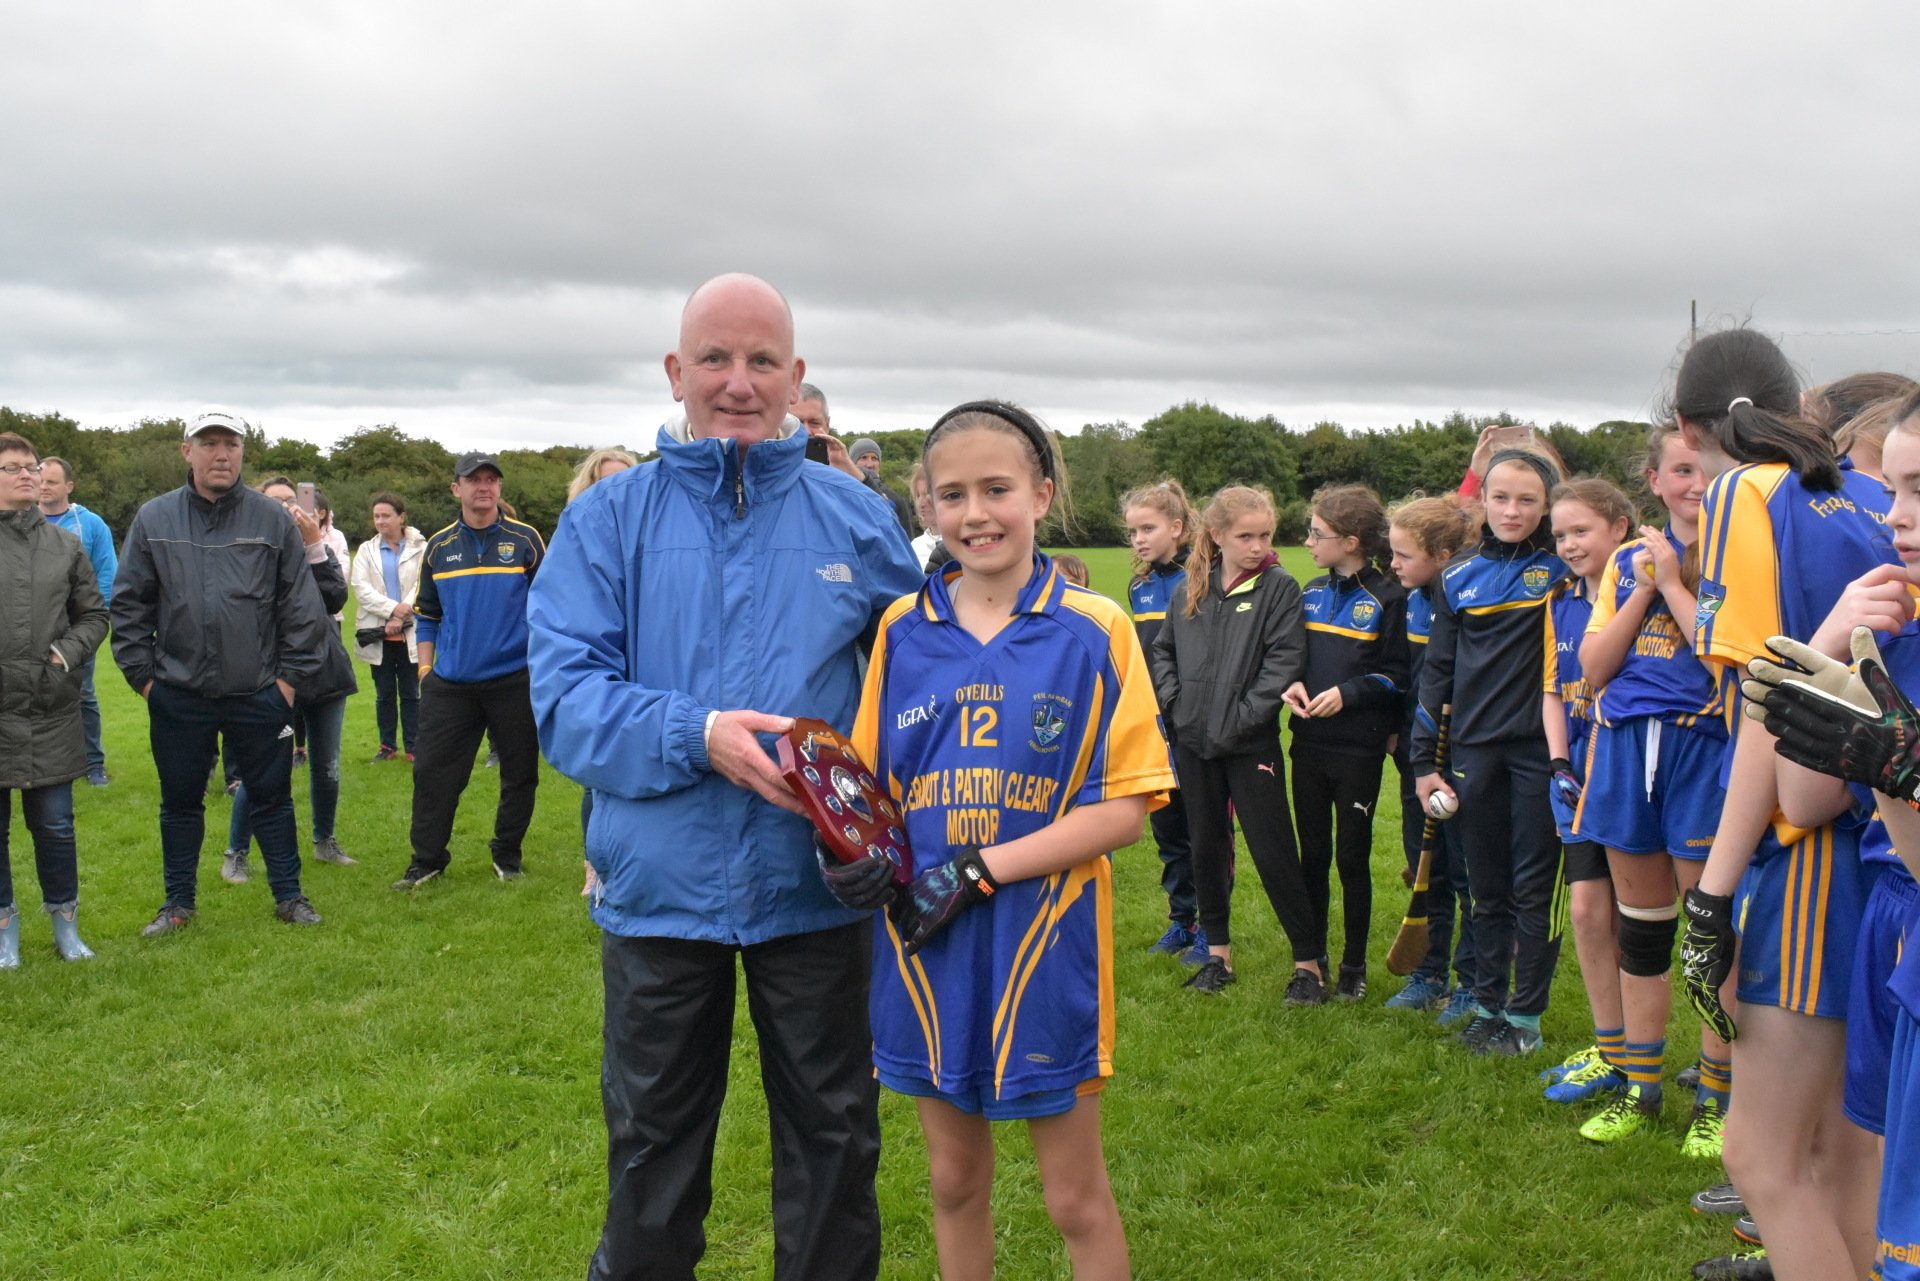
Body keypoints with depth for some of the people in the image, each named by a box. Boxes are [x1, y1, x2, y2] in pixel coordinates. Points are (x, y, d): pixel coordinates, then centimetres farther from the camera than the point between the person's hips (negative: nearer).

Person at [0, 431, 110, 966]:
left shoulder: (66, 545, 7)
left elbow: (94, 614, 14)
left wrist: (70, 652, -3)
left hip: (52, 711, 2)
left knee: (55, 823, 10)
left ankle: (64, 922, 23)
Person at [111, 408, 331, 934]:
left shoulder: (273, 519, -2)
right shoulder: (153, 519, 0)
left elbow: (303, 606, -1)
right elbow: (129, 605, 4)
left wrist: (291, 676, -3)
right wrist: (143, 675, 0)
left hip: (259, 695, -1)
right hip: (178, 696, 1)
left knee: (271, 797, 9)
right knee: (180, 801, 13)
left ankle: (288, 895, 23)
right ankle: (179, 902, 27)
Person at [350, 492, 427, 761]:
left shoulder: (421, 549, 0)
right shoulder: (367, 550, 10)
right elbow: (361, 588, -2)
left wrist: (401, 619, -15)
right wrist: (392, 608, -15)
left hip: (410, 634, -2)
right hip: (378, 634, 3)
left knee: (411, 694, 2)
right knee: (384, 694, 9)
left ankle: (413, 747, 7)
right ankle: (388, 746, 17)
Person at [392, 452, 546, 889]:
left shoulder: (525, 540, 0)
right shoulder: (438, 547, 8)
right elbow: (426, 613, 16)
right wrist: (425, 666, 9)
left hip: (514, 680, -2)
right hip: (449, 684, 2)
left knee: (520, 773, 6)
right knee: (432, 772, 2)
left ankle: (507, 855, 23)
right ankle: (427, 860, 15)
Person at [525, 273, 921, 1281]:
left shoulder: (858, 520, 1)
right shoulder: (608, 519, -3)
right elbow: (563, 696, -11)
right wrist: (697, 736, -26)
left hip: (817, 888, 1)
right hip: (659, 888, 0)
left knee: (833, 1140, 16)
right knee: (652, 1151, 19)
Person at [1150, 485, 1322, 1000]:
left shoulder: (1279, 587, -6)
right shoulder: (1192, 588, 7)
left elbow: (1285, 660, -13)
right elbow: (1163, 648, 15)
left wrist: (1241, 717, -17)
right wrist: (1172, 699, -1)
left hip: (1251, 744, -4)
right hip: (1193, 741, 5)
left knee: (1273, 852, -2)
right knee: (1207, 846, 14)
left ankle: (1309, 961, 11)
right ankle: (1218, 951, 28)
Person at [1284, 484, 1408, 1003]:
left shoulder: (1388, 599, -7)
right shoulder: (1313, 593, 11)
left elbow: (1398, 674, -8)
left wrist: (1348, 693, -20)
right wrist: (1293, 684, -4)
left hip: (1359, 750, -5)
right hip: (1310, 744, 5)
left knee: (1353, 857, 4)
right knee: (1313, 854, 11)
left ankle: (1354, 965, 17)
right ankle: (1311, 957, 23)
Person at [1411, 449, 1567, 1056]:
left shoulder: (1561, 569, -1)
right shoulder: (1458, 576, 8)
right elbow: (1437, 669, 9)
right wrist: (1424, 761, 6)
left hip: (1538, 748, -3)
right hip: (1475, 750, 3)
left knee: (1534, 885, 3)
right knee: (1487, 886, 11)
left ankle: (1525, 1015, 14)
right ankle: (1486, 1004, 22)